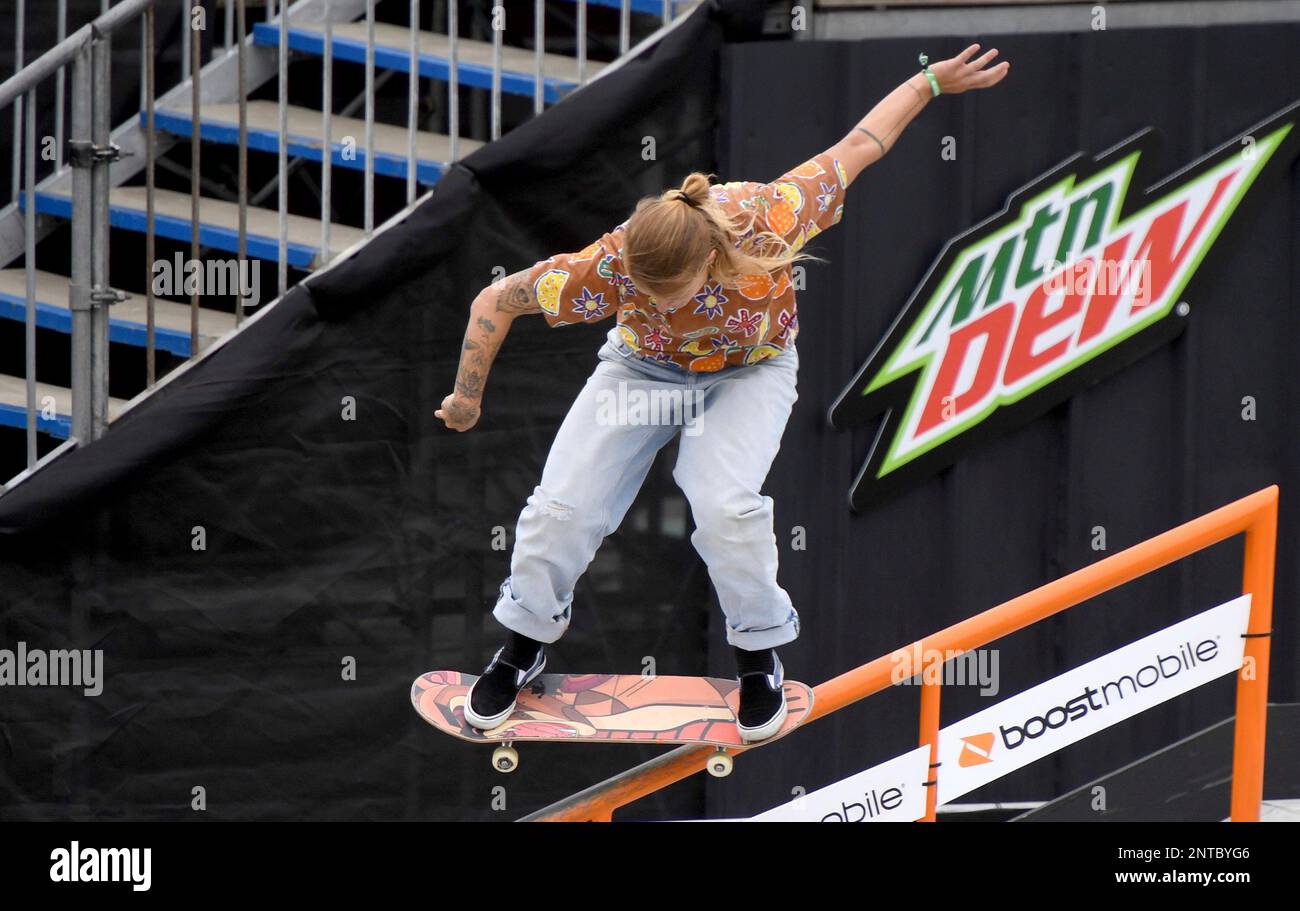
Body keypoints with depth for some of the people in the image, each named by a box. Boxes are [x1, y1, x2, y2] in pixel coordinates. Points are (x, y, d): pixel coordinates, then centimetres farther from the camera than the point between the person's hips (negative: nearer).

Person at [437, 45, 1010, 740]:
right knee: (563, 508, -11)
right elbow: (496, 301, -20)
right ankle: (523, 646, 19)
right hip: (643, 369, 1)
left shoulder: (767, 220, -37)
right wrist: (467, 397, -9)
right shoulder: (608, 266, -36)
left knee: (725, 508, -27)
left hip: (748, 374, -1)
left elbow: (855, 149, -21)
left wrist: (930, 83, -9)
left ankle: (759, 657, 1)